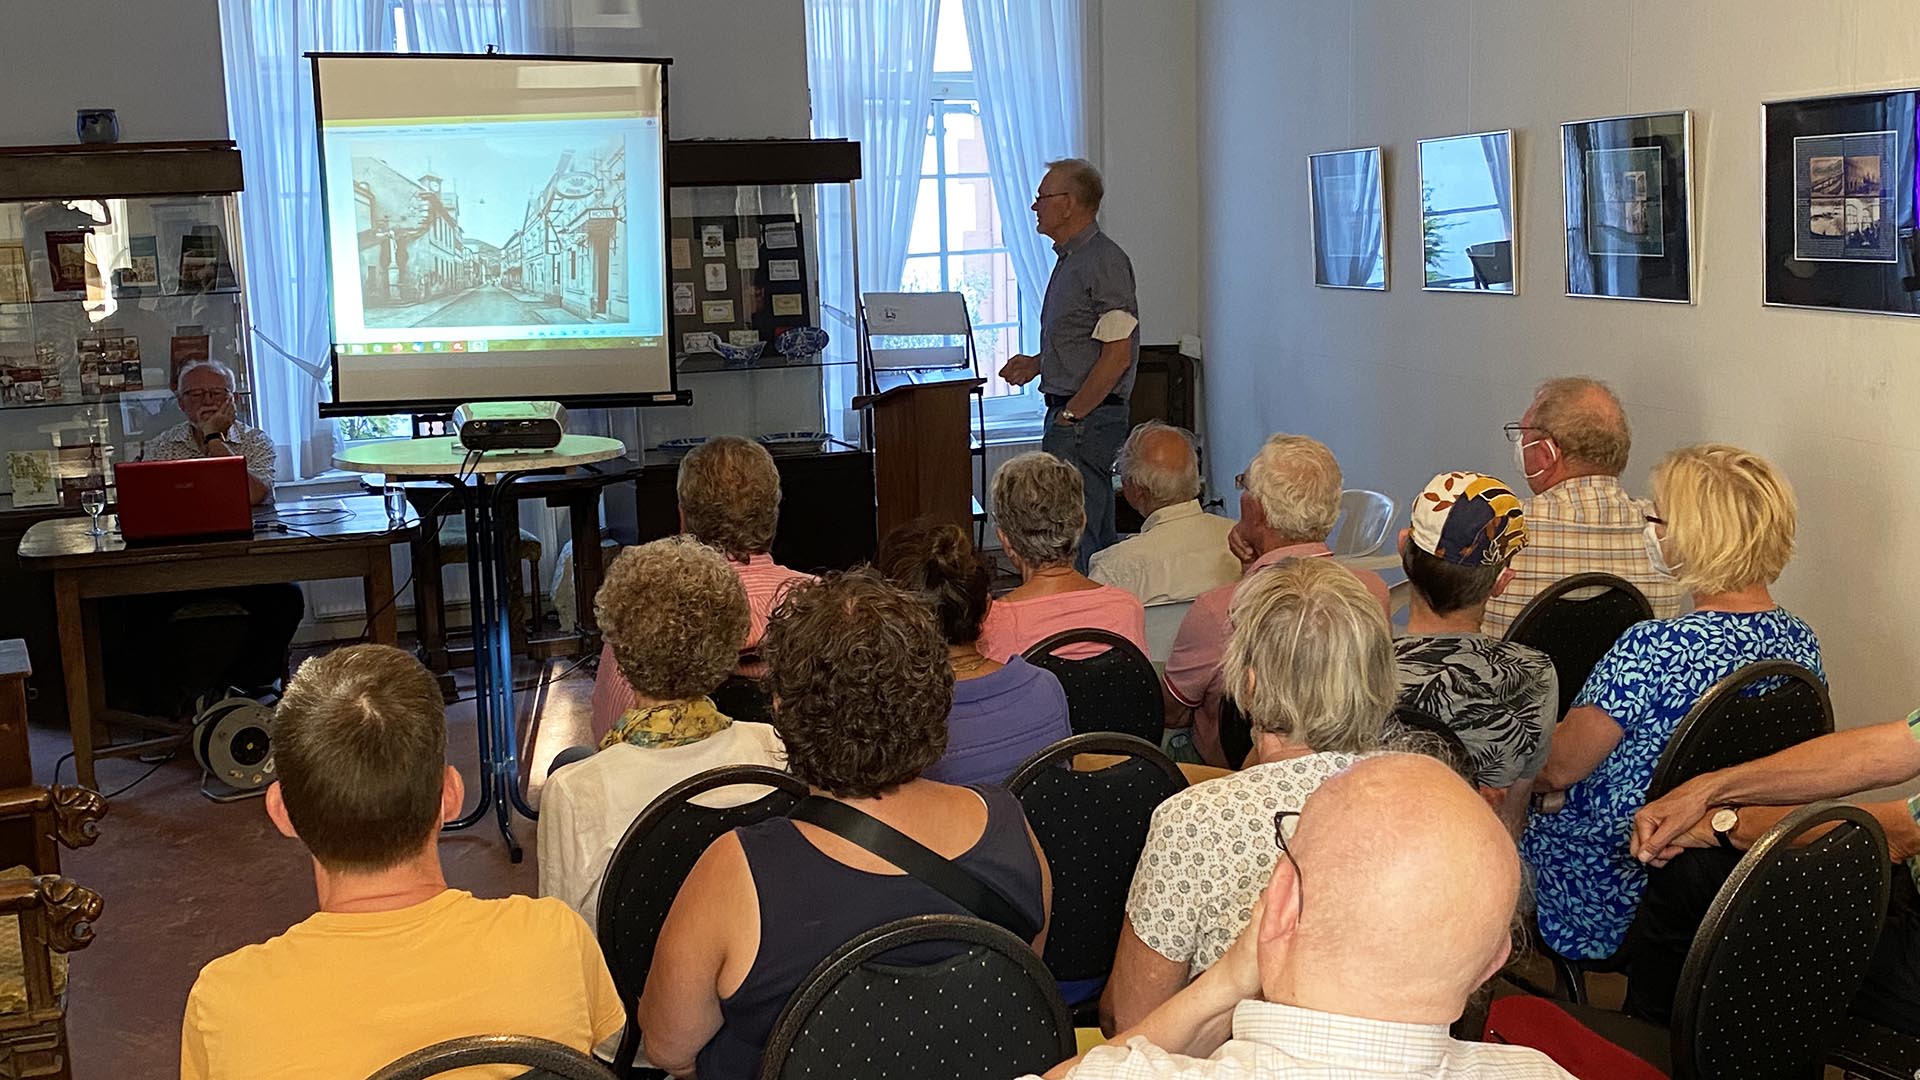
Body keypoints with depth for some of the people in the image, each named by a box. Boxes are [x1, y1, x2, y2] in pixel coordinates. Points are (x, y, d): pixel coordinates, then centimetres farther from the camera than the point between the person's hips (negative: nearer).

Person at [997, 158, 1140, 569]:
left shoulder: (1104, 261, -14)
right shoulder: (1069, 258, 17)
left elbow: (1117, 355, -20)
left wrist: (1070, 414, -17)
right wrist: (1039, 362, 15)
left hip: (1085, 419, -10)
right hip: (1073, 414, 10)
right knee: (1099, 542, 14)